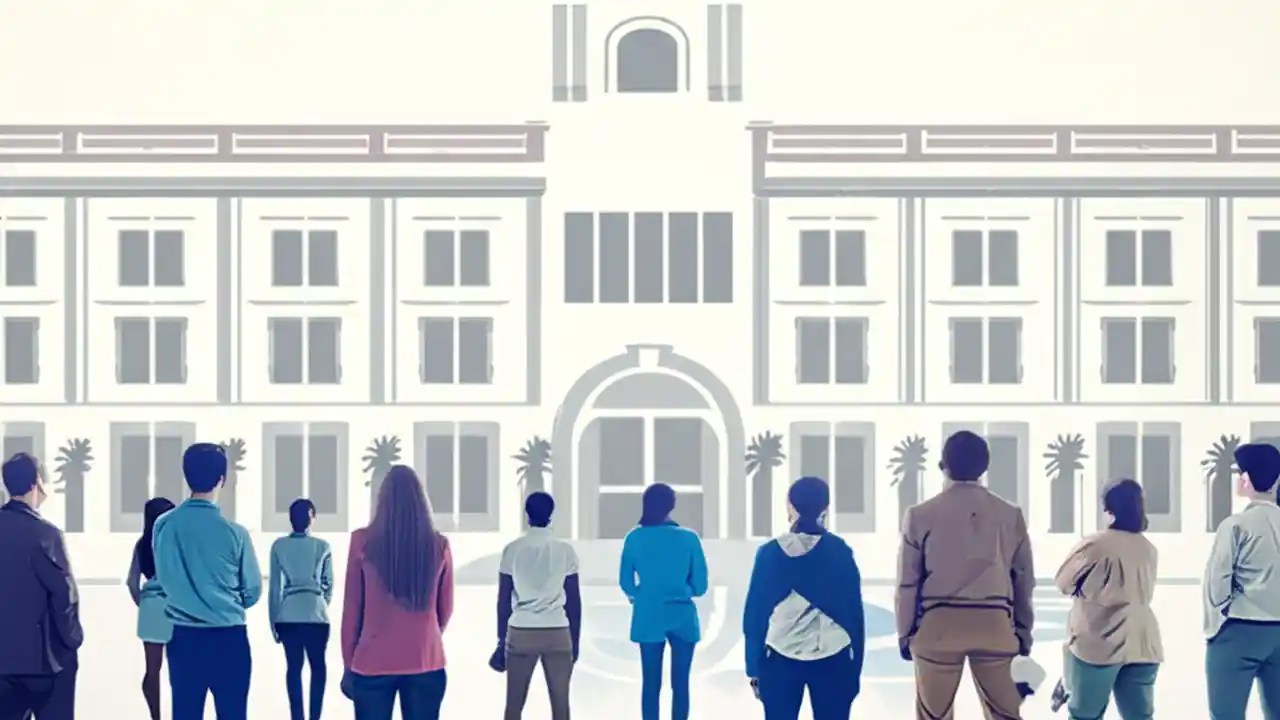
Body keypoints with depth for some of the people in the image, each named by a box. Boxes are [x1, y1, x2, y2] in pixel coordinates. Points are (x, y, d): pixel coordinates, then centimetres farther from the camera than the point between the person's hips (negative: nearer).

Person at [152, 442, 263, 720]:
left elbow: (163, 578, 10)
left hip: (183, 637, 3)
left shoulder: (163, 526, -3)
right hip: (227, 638, -3)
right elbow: (252, 591, -1)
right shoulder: (233, 532, -12)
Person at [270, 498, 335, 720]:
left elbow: (274, 585, 2)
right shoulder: (322, 547, 1)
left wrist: (273, 620, 7)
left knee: (293, 666, 5)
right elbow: (329, 583, 8)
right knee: (318, 666, 9)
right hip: (315, 613, -1)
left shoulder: (279, 546, 2)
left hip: (288, 615, 1)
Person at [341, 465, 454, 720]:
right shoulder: (439, 545, 0)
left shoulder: (363, 542, -4)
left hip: (373, 663, -1)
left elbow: (352, 608, 1)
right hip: (426, 663, 1)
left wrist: (348, 664, 10)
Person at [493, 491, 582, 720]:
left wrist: (501, 641, 9)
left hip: (521, 633, 0)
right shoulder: (565, 550, 1)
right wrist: (575, 641, 12)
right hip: (557, 634, 0)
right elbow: (574, 600, 3)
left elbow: (503, 600, 1)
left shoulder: (513, 550, 1)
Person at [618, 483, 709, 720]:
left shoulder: (635, 538, -4)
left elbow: (626, 584, 2)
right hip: (681, 616, -1)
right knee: (680, 683, 6)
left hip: (648, 617, 1)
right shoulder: (689, 538, -6)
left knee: (651, 683, 6)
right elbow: (700, 585, -1)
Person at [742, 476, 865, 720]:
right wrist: (855, 668, 10)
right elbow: (854, 611, 1)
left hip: (780, 660, 0)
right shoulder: (840, 552, -2)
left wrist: (754, 667, 7)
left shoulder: (770, 553, -2)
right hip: (833, 661, 0)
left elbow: (755, 613, 0)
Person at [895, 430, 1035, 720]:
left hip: (938, 625, -1)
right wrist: (1024, 632, 18)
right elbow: (1024, 580, 9)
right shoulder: (1010, 515, 4)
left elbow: (908, 582, 1)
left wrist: (905, 631, 11)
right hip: (994, 624, 2)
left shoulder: (922, 515, -2)